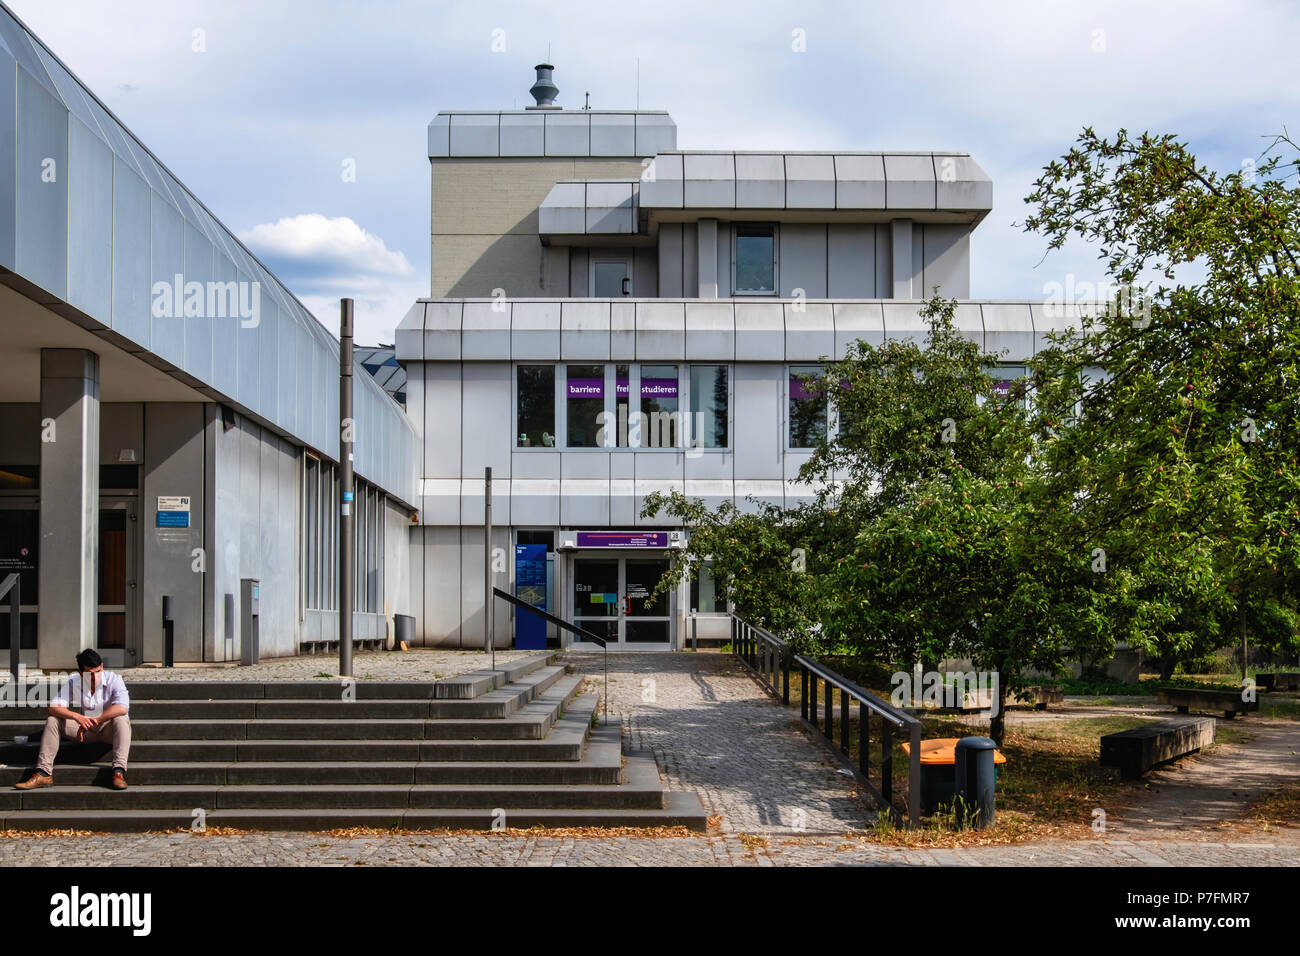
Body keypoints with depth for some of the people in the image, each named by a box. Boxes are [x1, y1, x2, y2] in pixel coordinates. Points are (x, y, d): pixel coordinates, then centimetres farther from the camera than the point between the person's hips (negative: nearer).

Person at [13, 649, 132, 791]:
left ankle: (119, 771, -45)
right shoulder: (73, 682, -6)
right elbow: (54, 707, -18)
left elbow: (122, 708, -31)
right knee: (52, 720, -14)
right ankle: (43, 773, -21)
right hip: (83, 729, 3)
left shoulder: (113, 679, -16)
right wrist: (77, 717, -35)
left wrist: (93, 720, -31)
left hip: (107, 728, -3)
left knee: (121, 720, -36)